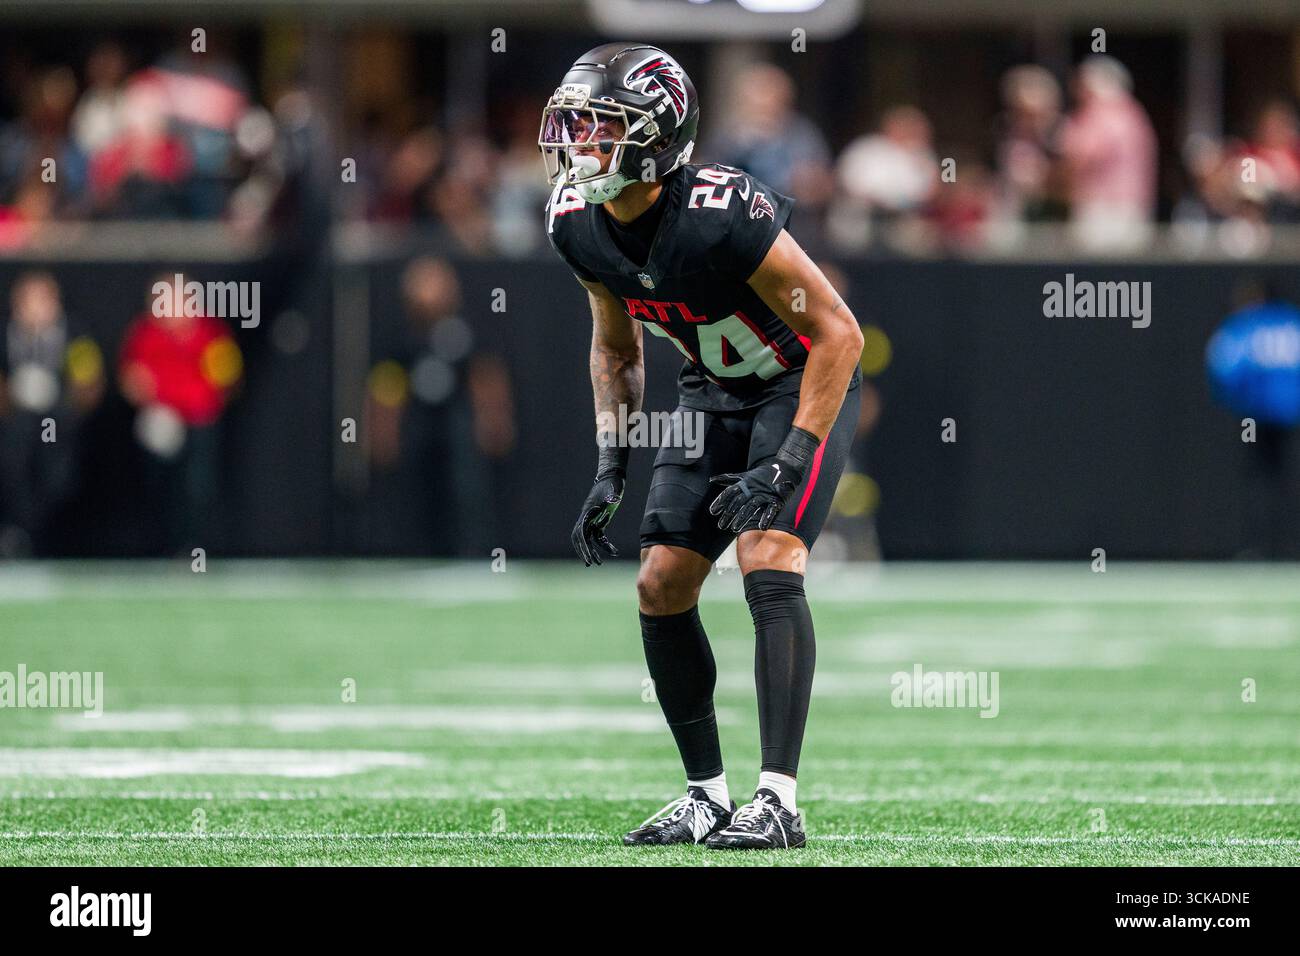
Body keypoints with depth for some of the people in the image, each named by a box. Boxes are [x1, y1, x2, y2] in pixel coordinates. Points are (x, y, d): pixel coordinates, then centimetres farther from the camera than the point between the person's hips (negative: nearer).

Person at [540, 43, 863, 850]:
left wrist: (786, 465, -28)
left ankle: (779, 802, -25)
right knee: (662, 586, 0)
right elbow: (616, 346, 9)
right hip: (713, 391, 7)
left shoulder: (721, 217, -33)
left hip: (802, 383, -7)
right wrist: (611, 468, 1)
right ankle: (708, 795, 13)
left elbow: (839, 333, -26)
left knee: (767, 559, -24)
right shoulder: (579, 226, -11)